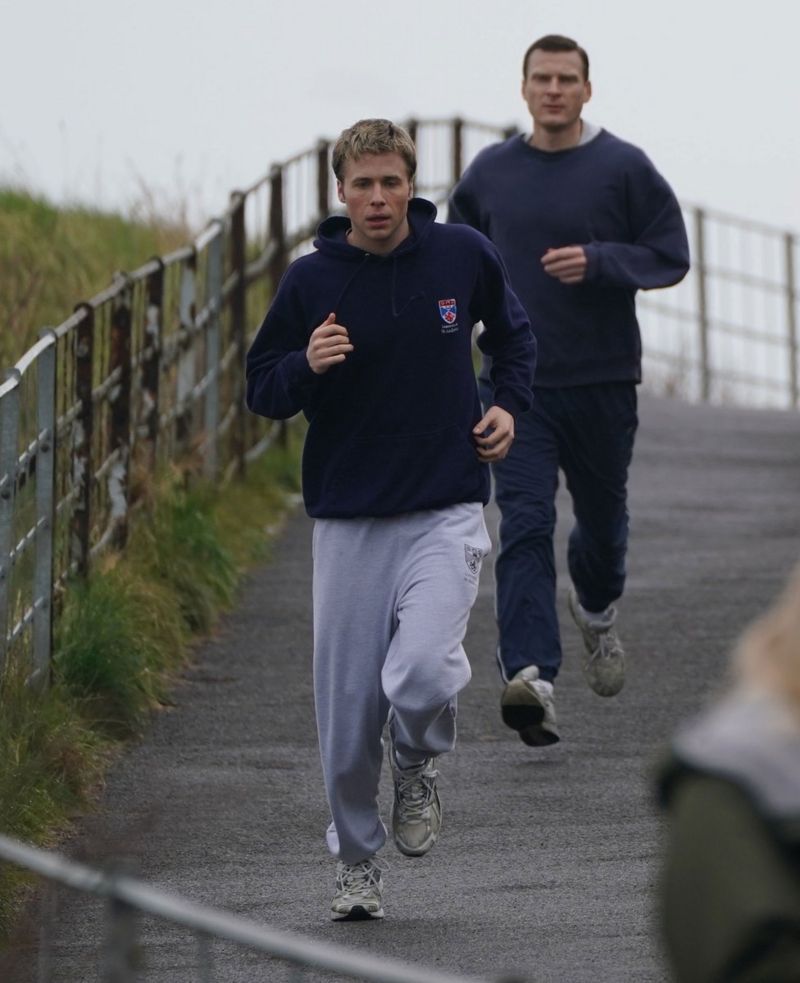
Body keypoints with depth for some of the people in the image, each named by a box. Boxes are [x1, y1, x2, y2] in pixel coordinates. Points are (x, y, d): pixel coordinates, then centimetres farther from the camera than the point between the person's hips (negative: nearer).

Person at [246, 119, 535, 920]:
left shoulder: (463, 256, 0)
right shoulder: (311, 281, -3)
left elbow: (513, 332, 21)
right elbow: (260, 390, 4)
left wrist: (509, 405, 5)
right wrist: (306, 366, -17)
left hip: (447, 513, -1)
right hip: (348, 519, 1)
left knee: (423, 673, -22)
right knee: (347, 702, 2)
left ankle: (417, 768, 13)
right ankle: (355, 860, 24)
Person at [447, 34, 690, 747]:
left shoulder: (625, 169, -3)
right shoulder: (489, 174, 6)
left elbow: (671, 256, -3)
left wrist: (599, 260, -18)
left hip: (603, 380, 0)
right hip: (515, 382, 0)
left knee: (602, 516, 16)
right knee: (525, 527, -14)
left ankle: (597, 609, 51)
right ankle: (532, 677, -24)